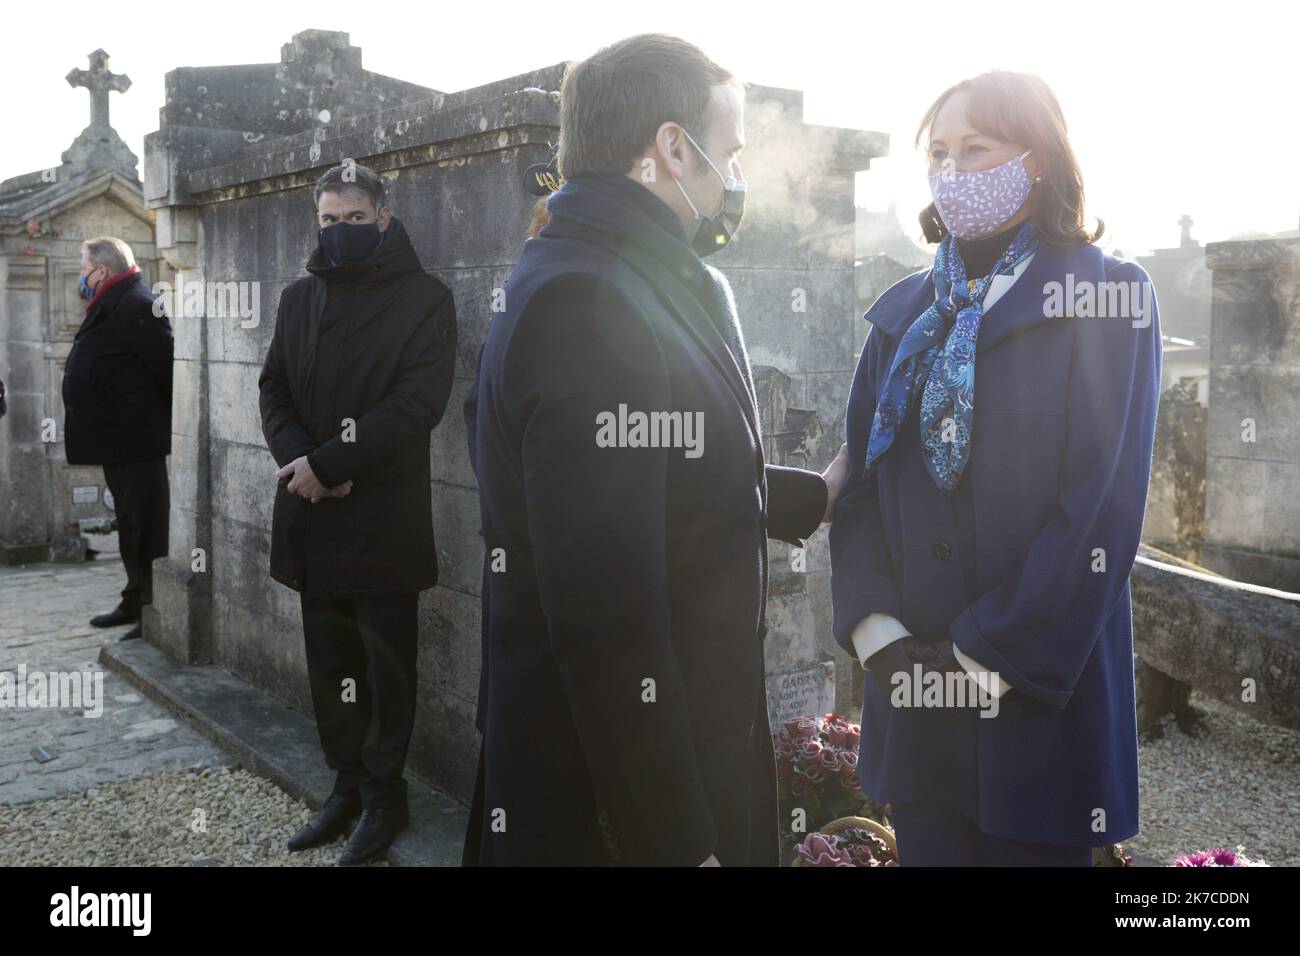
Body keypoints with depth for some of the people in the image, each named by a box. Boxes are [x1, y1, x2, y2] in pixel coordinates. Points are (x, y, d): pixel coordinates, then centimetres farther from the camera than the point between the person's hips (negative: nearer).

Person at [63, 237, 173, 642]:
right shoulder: (111, 307, 16)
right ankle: (136, 601, 30)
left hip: (137, 441, -11)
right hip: (118, 441, 11)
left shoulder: (137, 306, -17)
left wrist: (178, 413, -13)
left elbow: (167, 366, -21)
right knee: (130, 522, 18)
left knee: (146, 524, -5)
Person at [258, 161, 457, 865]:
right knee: (329, 662, 13)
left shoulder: (424, 299, -4)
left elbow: (416, 403, -14)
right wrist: (297, 462, -10)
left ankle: (384, 794, 18)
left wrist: (326, 464, -18)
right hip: (311, 515, 5)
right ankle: (347, 784, 26)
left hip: (385, 516, -5)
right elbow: (274, 390, 10)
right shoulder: (300, 299, 13)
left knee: (386, 666, 4)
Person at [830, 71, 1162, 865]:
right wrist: (876, 627, -8)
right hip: (915, 690, 4)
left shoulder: (1109, 298, -4)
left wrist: (993, 656, -15)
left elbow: (1105, 502, -12)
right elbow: (863, 481, 6)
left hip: (1042, 688, -4)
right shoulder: (906, 311, 10)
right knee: (927, 849, 14)